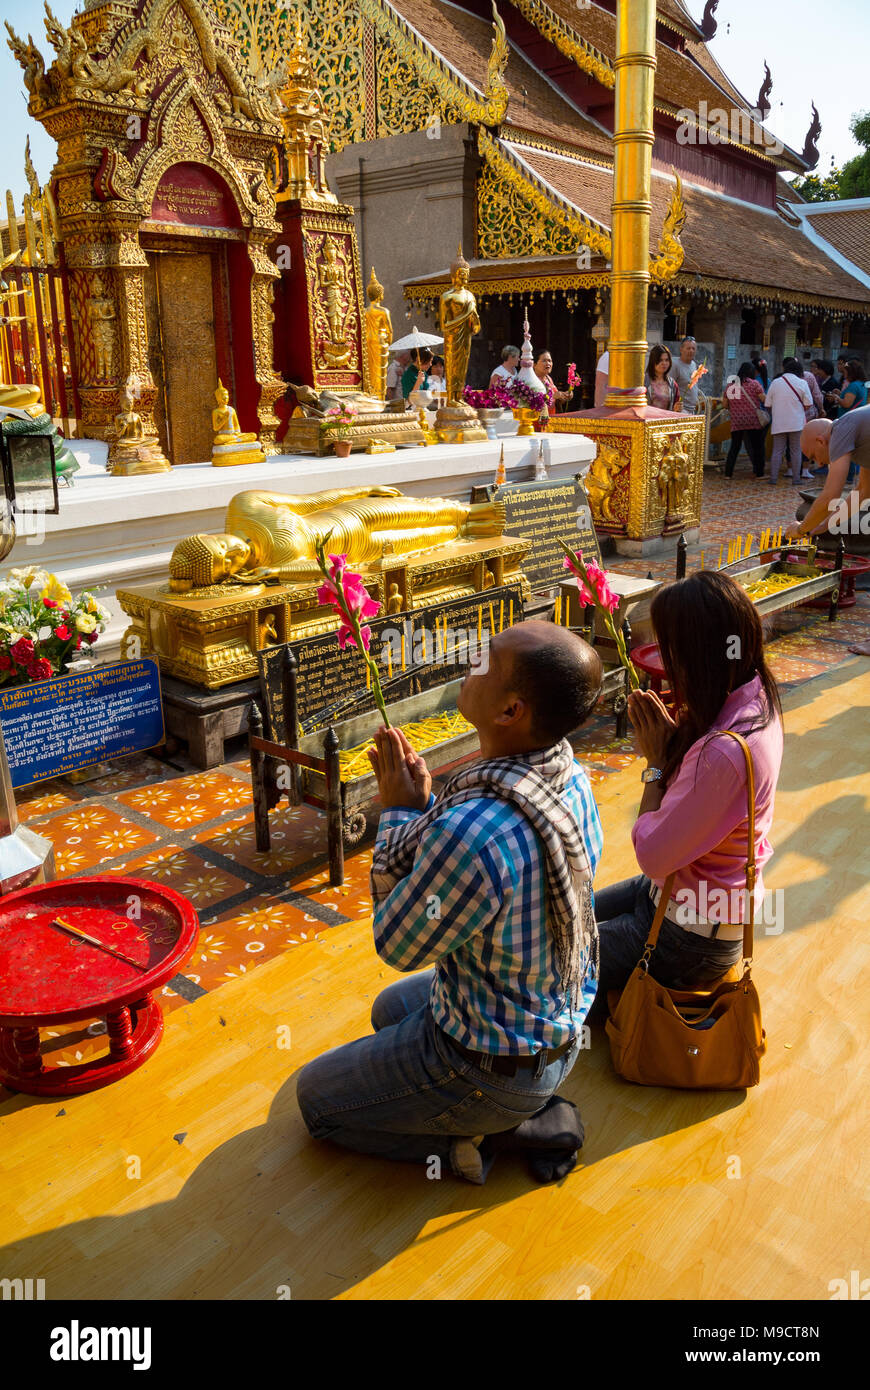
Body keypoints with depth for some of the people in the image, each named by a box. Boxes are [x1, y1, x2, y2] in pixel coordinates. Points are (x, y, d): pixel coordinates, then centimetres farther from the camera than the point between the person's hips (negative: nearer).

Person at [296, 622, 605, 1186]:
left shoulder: (470, 832, -40)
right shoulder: (574, 780, -11)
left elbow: (397, 944, -19)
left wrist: (400, 813, -13)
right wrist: (425, 804, -8)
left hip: (491, 1066, -7)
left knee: (315, 1096, 16)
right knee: (390, 1008, 33)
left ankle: (488, 1133, 5)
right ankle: (529, 1109, 17)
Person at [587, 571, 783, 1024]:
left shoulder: (725, 753, -36)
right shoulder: (752, 702, -7)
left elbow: (653, 855, -27)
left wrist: (655, 761, -18)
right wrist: (670, 737, -11)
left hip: (689, 939, -9)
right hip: (678, 891, 9)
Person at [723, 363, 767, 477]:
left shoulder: (729, 385, 10)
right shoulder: (754, 384, -4)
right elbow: (765, 399, -6)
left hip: (736, 423, 4)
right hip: (753, 421, -4)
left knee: (734, 447, 10)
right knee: (758, 447, 5)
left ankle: (728, 473, 6)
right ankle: (759, 473, 6)